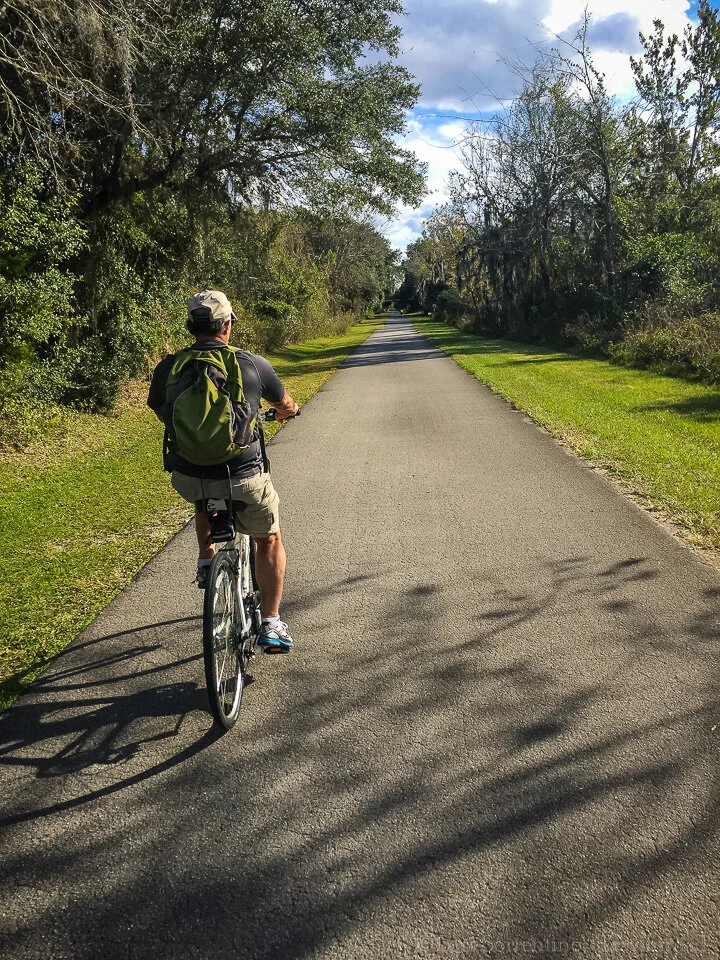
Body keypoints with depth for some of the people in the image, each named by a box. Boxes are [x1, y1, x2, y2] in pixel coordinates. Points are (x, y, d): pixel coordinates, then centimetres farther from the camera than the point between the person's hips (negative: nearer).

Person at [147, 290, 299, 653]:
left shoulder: (168, 368, -1)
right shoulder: (253, 364, -5)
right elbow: (285, 405, 13)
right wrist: (287, 412, 38)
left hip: (186, 479, 2)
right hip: (243, 480, -2)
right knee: (269, 541, 23)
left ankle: (206, 562, 32)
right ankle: (271, 626, 21)